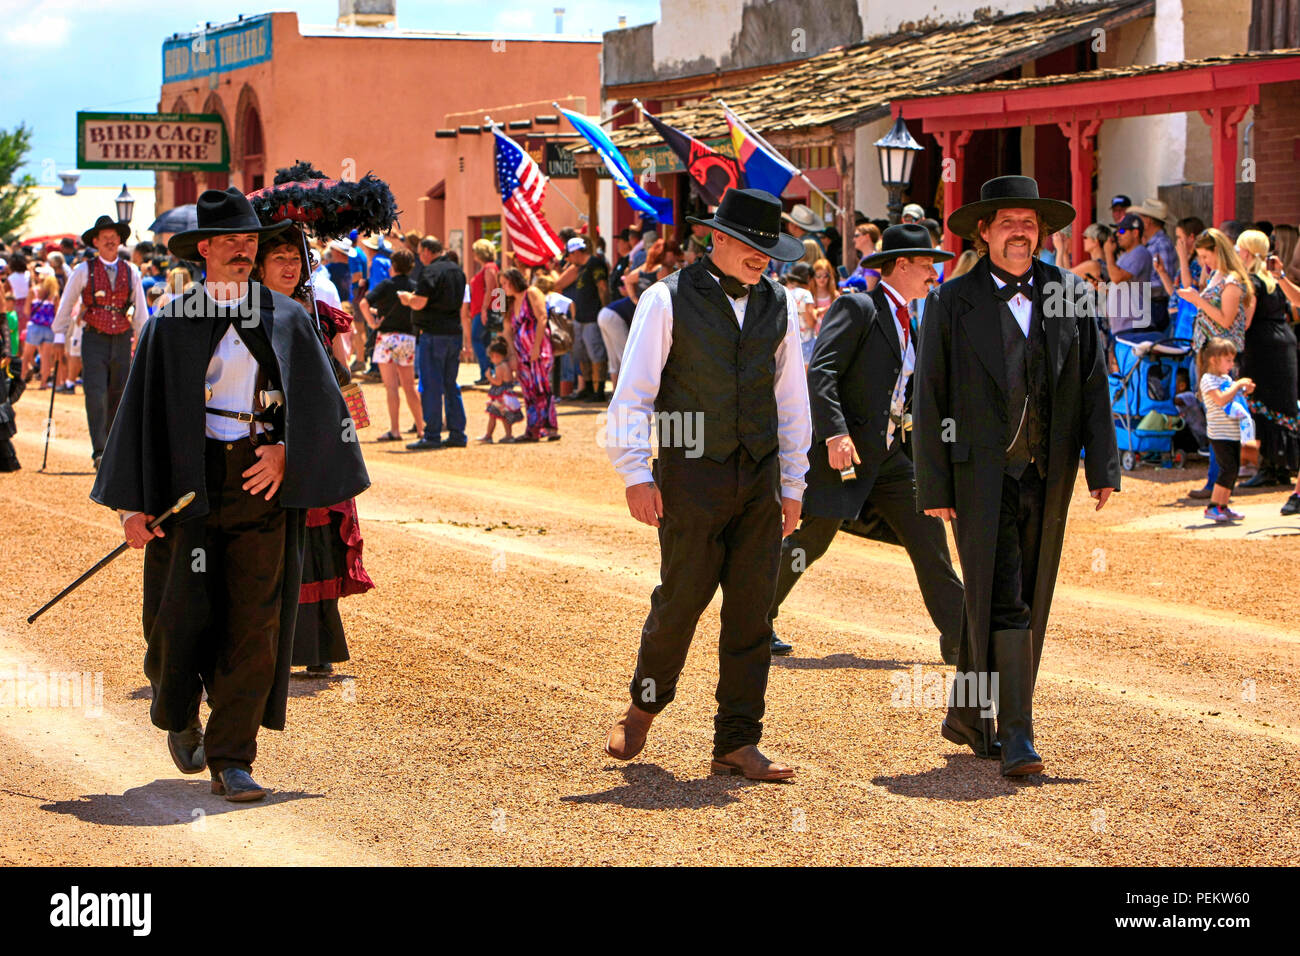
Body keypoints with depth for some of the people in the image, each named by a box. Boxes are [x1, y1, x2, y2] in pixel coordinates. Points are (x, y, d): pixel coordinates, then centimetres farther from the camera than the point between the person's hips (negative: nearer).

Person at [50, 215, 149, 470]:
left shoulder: (130, 272, 8)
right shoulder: (84, 271, 1)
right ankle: (99, 452, -15)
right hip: (94, 340, -3)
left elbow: (140, 309, 13)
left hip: (122, 340, 3)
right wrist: (59, 335, 10)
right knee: (95, 396, -13)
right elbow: (66, 303, 9)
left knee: (118, 396, 6)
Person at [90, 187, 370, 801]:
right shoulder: (171, 323, 5)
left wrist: (288, 452, -12)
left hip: (263, 481, 1)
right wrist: (133, 503, -3)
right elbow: (143, 410, 4)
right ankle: (178, 716, 28)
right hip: (190, 483, -1)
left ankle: (231, 758, 2)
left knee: (255, 623, -4)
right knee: (182, 613, -3)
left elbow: (319, 400, 6)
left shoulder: (286, 319, 9)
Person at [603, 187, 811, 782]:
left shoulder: (778, 306, 11)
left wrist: (792, 485, 12)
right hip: (692, 474, -4)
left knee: (751, 611, 2)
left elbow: (792, 399, 16)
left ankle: (737, 744, 9)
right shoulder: (668, 300, -3)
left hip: (760, 480, 4)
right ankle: (643, 706, 24)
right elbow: (631, 394, -4)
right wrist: (636, 475, -11)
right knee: (682, 598, -3)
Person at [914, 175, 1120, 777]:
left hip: (1046, 477, 4)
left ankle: (966, 717, 28)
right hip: (980, 474, -4)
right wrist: (933, 486, -6)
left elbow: (1093, 384, 8)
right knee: (1002, 603, -10)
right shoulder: (953, 302, 0)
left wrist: (1103, 466, -1)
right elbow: (929, 398, -1)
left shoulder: (1069, 295, 8)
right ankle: (1015, 737, -9)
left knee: (1028, 604, 11)